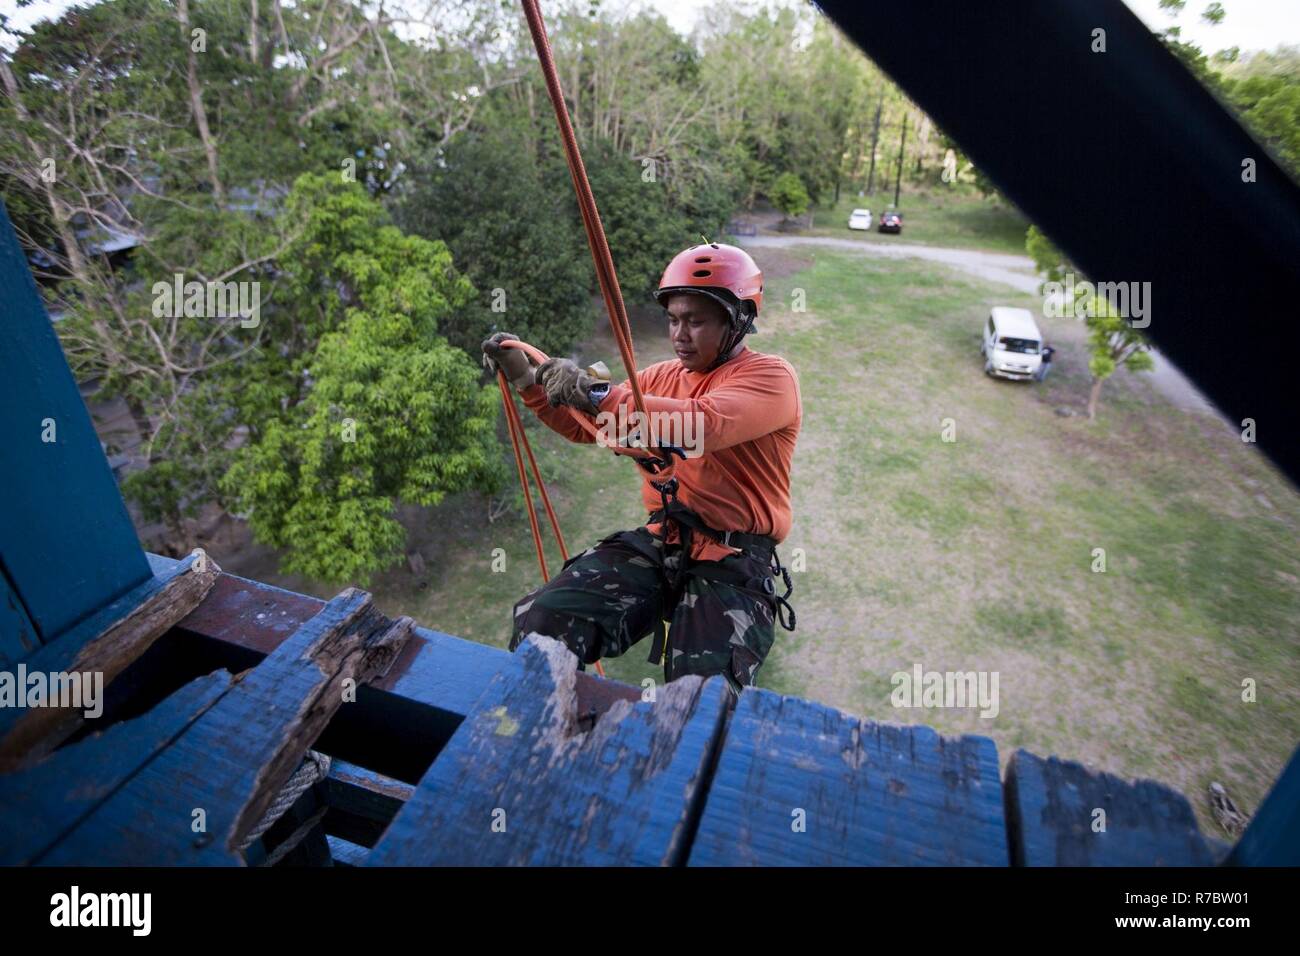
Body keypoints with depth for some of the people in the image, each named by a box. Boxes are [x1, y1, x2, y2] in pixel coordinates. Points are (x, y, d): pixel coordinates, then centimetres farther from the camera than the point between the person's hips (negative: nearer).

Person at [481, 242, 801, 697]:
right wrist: (526, 379, 8)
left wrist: (598, 394, -28)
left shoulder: (770, 376, -4)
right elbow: (582, 427, 21)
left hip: (736, 561, -4)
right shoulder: (662, 375, 17)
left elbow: (702, 425, -25)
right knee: (540, 624, -13)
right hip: (659, 540, 5)